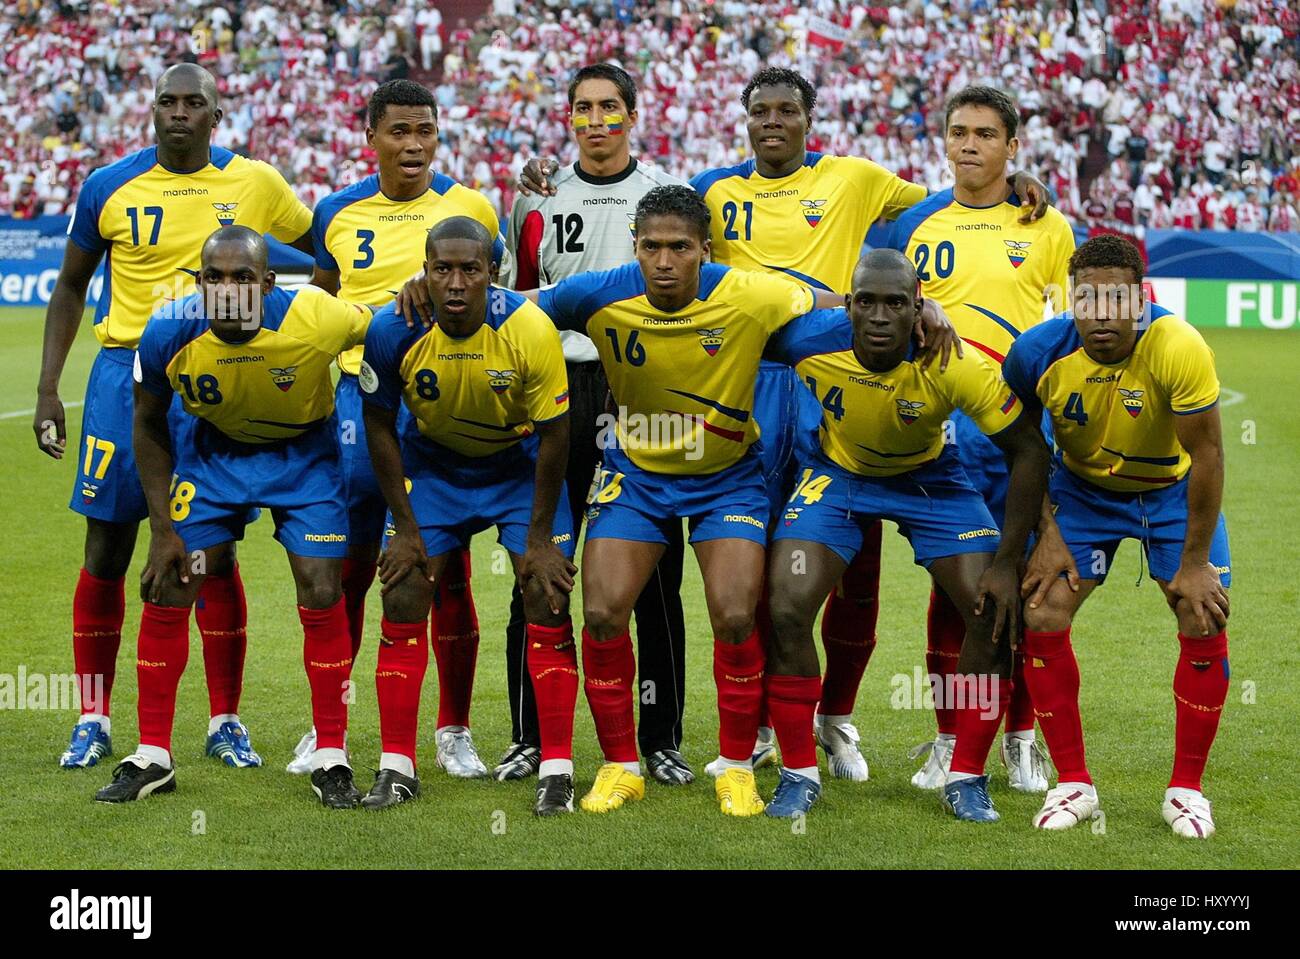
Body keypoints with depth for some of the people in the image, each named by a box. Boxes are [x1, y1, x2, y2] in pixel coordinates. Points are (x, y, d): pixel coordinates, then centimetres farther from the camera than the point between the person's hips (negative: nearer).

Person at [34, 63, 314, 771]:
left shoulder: (256, 186, -1)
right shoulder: (110, 188, 0)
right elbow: (71, 288, 10)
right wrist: (46, 388, 5)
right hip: (126, 373, 0)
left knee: (215, 549, 3)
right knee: (107, 547, 2)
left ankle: (226, 722, 12)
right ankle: (93, 720, 12)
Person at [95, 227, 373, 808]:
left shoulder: (314, 320, -34)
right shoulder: (168, 334, -26)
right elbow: (149, 424, -7)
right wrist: (162, 529, -8)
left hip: (304, 452, -1)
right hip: (213, 449, 2)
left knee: (322, 596, -9)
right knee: (166, 592, -4)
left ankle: (330, 756, 6)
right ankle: (151, 756, 10)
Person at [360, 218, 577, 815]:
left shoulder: (529, 330, -29)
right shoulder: (393, 331, -24)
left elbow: (553, 435, -17)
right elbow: (380, 428, -7)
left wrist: (539, 537, -14)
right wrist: (406, 528, -7)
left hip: (520, 466, -1)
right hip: (431, 465, 2)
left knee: (547, 597, -11)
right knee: (403, 593, -7)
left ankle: (557, 769, -3)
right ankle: (396, 767, 3)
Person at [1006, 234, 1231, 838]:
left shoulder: (1179, 349, -34)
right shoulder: (1038, 353, -25)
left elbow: (1206, 455, -24)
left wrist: (1194, 562, -20)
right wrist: (1047, 534, -11)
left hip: (1173, 488, -2)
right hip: (1082, 487, 2)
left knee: (1205, 626, -13)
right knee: (1040, 618, -11)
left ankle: (1186, 790, 4)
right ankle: (1073, 784, 4)